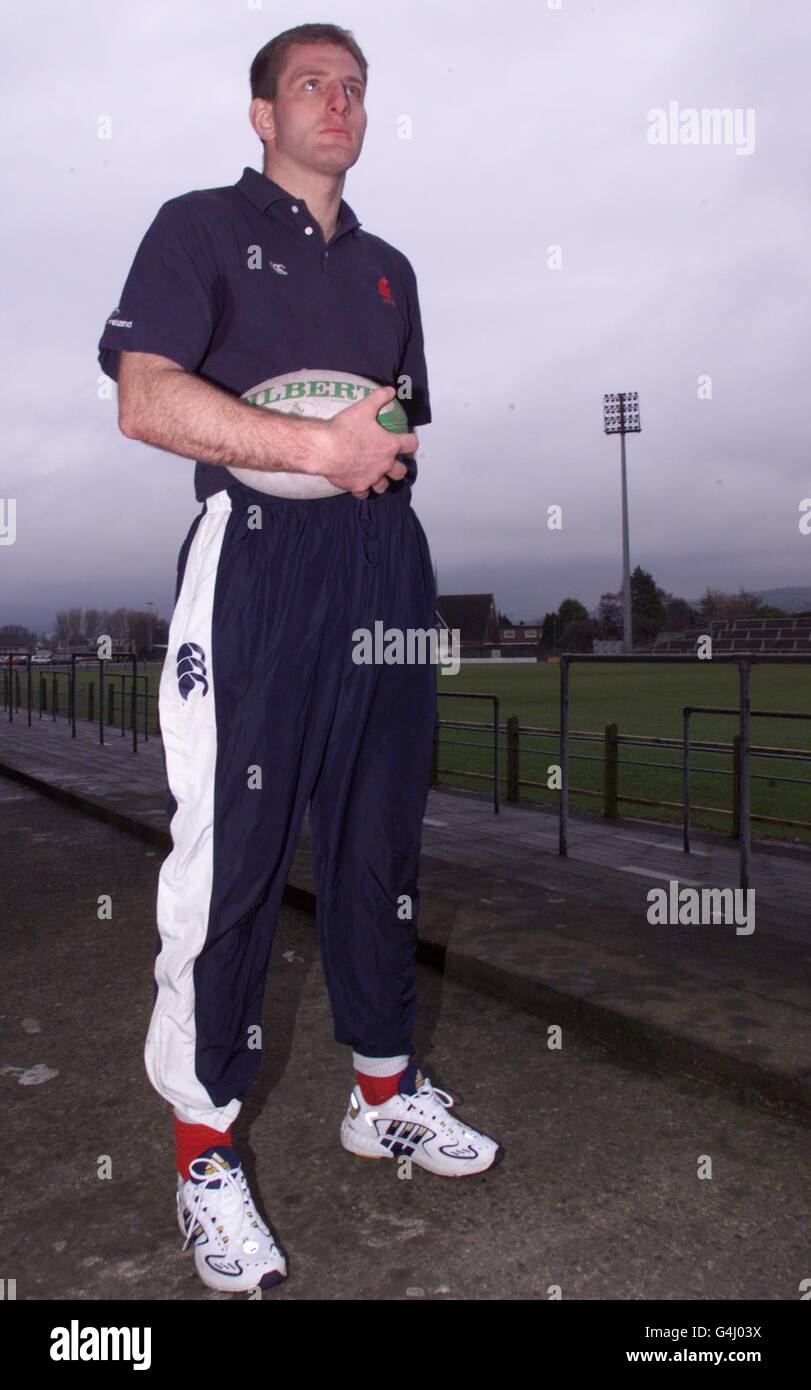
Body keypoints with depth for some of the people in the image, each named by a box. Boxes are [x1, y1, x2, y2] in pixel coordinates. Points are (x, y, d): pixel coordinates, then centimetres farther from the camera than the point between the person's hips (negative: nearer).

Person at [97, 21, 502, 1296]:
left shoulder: (387, 266, 24)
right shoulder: (202, 226, 6)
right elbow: (145, 399, -9)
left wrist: (396, 447, 4)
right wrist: (319, 445, -14)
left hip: (386, 559, 6)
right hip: (256, 560, -6)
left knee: (381, 836, 11)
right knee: (232, 851, -6)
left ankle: (385, 1092, 27)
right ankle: (205, 1152, 8)